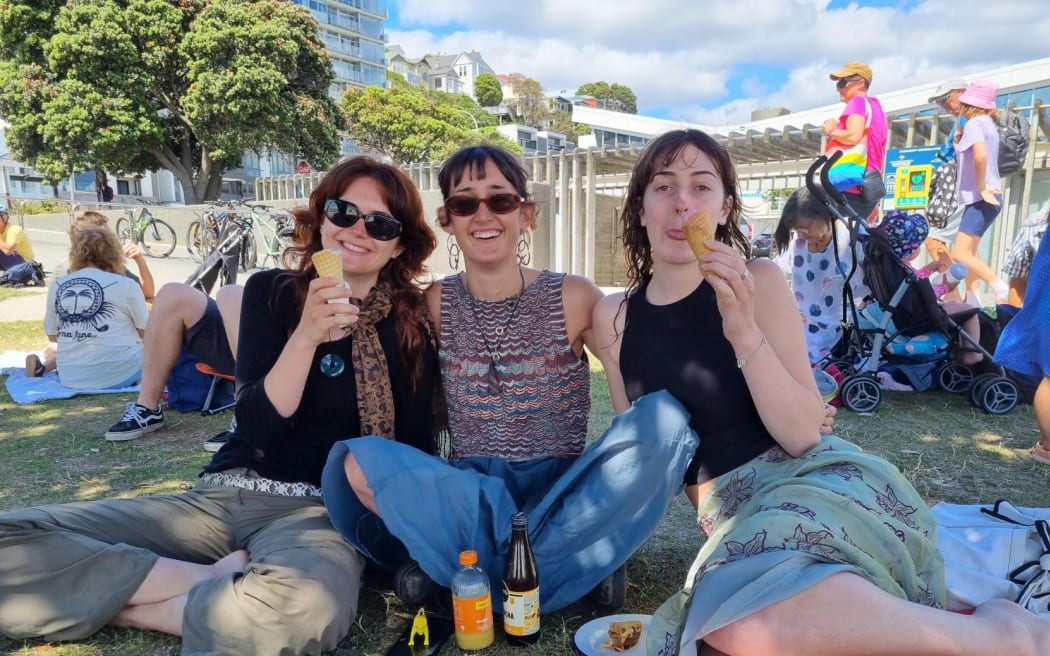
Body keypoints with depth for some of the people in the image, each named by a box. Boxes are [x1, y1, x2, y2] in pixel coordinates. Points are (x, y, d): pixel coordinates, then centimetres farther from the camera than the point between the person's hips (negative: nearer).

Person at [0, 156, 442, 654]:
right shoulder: (272, 292, 5)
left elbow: (416, 451, 3)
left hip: (324, 510, -2)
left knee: (299, 606, -40)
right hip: (225, 495, 3)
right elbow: (257, 427, -4)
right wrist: (307, 335, -18)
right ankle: (217, 583, -12)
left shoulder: (412, 322, 2)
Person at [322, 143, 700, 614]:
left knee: (665, 420, -25)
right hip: (464, 492, 1)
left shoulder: (574, 297, -3)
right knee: (359, 463, -26)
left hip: (559, 492, 0)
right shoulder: (435, 303, 2)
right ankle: (572, 561, -20)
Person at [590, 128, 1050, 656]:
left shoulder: (758, 282, -5)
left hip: (817, 479, -4)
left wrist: (744, 332, -21)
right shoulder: (614, 317, 4)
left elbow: (803, 437, -11)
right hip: (734, 510, 4)